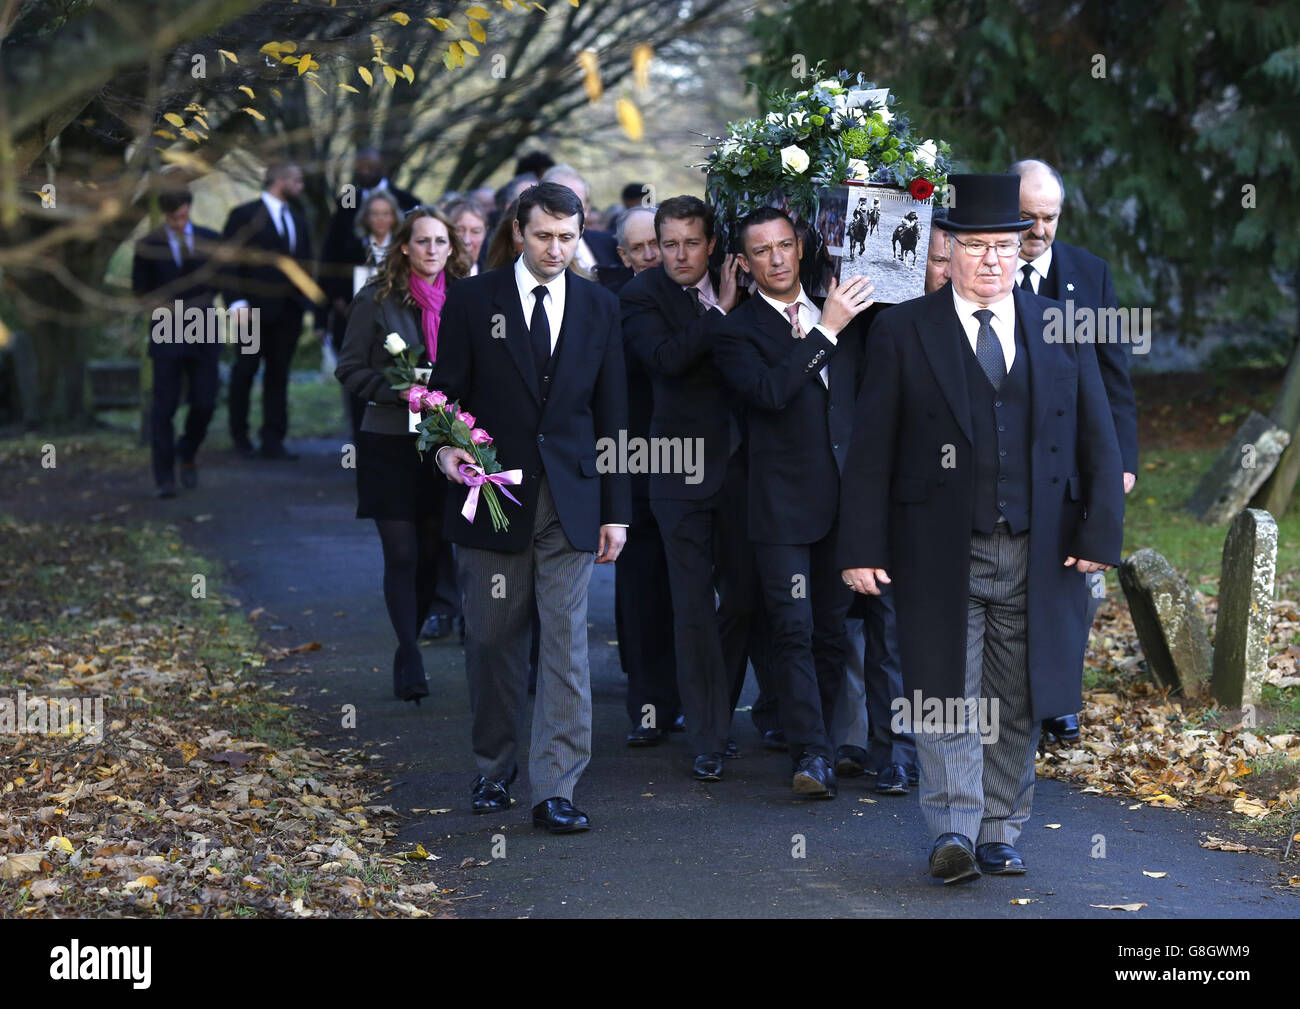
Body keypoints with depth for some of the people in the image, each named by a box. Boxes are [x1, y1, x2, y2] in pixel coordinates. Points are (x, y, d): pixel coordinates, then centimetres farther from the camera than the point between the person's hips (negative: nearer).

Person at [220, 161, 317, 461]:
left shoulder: (297, 219, 16)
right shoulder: (244, 216, -3)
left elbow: (305, 262, 18)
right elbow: (230, 262, -9)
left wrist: (306, 299, 7)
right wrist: (236, 302, -18)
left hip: (289, 309, 5)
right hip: (256, 309, -5)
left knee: (278, 373, 4)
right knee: (245, 371, 4)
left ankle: (273, 440, 7)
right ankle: (240, 436, 17)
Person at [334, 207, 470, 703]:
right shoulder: (377, 300, -2)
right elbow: (350, 368, -2)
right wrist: (400, 391, -16)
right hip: (391, 444, -3)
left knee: (432, 553, 6)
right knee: (402, 554, -6)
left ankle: (408, 649, 20)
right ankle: (410, 659, -2)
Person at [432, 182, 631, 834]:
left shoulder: (599, 307, 8)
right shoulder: (472, 301, 2)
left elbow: (611, 414, 10)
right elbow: (447, 390, 4)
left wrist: (616, 510, 6)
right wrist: (447, 446, -19)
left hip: (571, 501, 1)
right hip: (492, 497, -1)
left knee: (566, 644, -5)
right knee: (492, 642, 7)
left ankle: (554, 792, -5)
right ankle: (494, 770, 24)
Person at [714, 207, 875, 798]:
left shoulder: (846, 313, 12)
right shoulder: (737, 330, -2)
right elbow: (769, 392, -19)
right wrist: (826, 330, -20)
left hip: (843, 496, 4)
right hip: (783, 500, -4)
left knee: (833, 628, 9)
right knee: (794, 629, -8)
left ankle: (818, 736, 21)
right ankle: (812, 755, -9)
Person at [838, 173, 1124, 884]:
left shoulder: (1061, 330, 8)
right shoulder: (902, 332, 2)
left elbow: (1098, 443, 9)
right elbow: (871, 449, 0)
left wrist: (1101, 534, -1)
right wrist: (861, 549, -6)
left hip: (1038, 554, 2)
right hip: (941, 553, -2)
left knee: (1016, 704, 7)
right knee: (946, 694, -7)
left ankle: (999, 836, 16)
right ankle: (953, 833, -6)